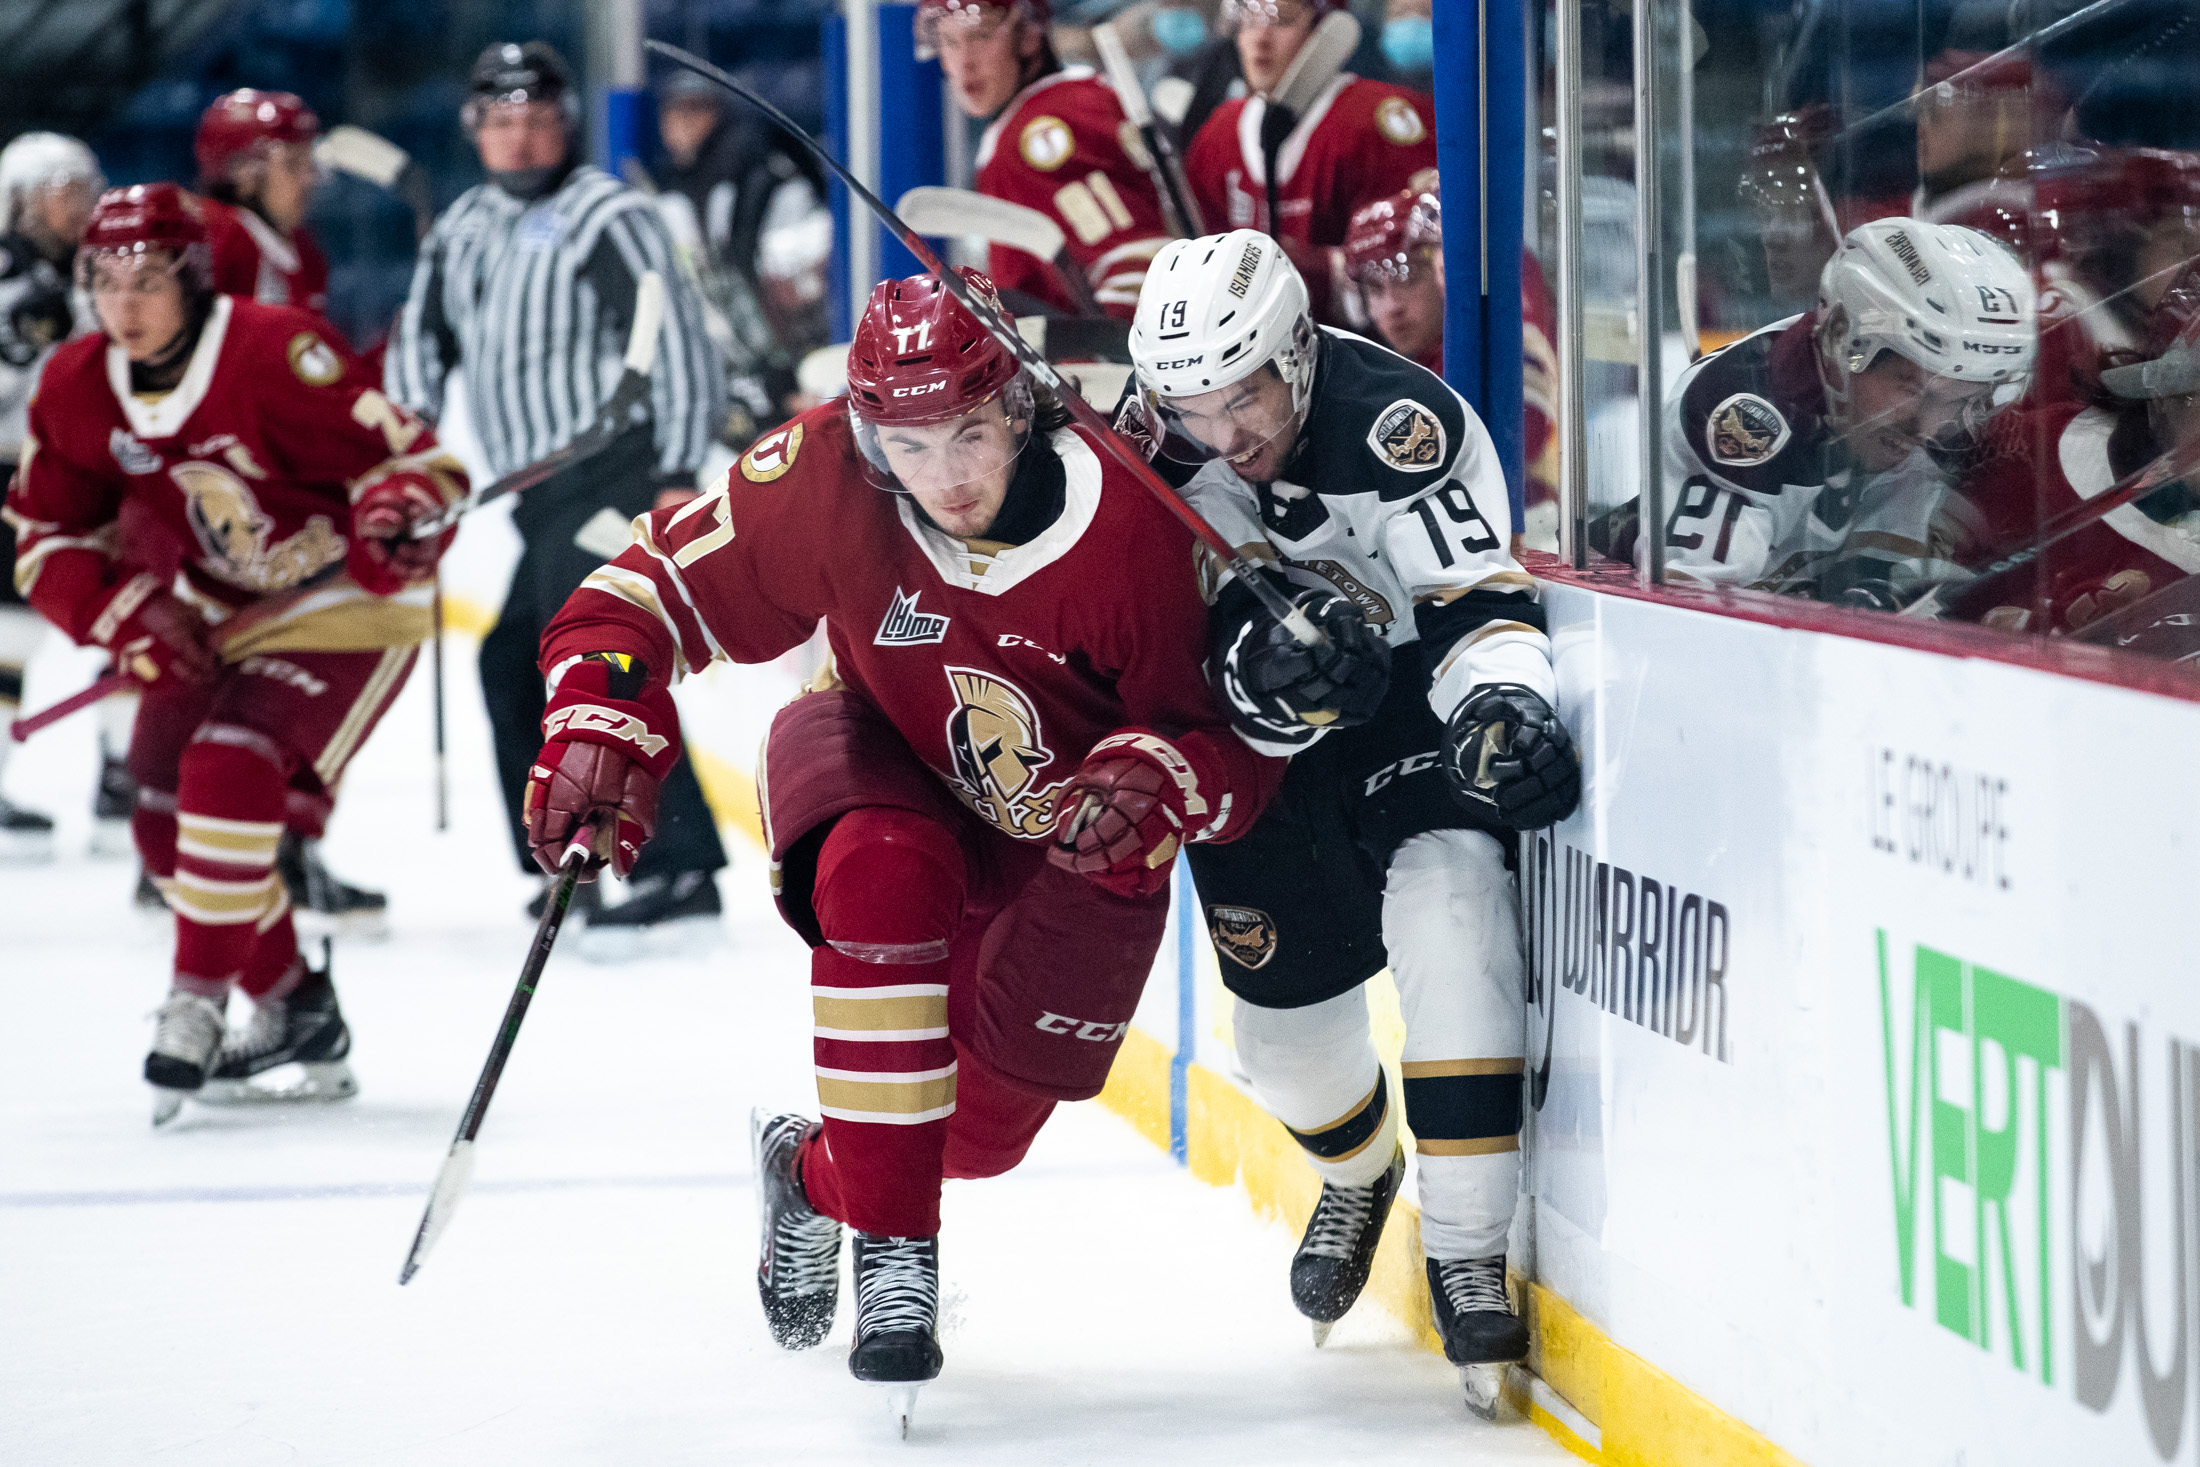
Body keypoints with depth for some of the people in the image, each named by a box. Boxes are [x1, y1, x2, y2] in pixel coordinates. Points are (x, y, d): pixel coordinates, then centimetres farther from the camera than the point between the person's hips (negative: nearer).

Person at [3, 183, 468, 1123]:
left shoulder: (274, 355, -26)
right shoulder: (76, 390, -6)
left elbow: (414, 461, -24)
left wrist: (395, 523, -46)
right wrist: (129, 617, -13)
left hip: (345, 610, -7)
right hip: (215, 622, 7)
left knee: (228, 768, -26)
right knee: (166, 813, 2)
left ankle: (199, 1001, -13)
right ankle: (294, 1009, 20)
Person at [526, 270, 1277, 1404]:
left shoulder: (1130, 532, -31)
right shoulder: (824, 482, -27)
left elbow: (1235, 742, -24)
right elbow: (657, 587, -16)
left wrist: (1158, 782, -45)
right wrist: (599, 729, -29)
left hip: (1069, 839, 0)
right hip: (886, 760, 0)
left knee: (981, 1129, -1)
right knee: (884, 872, -36)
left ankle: (814, 1173, 37)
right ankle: (892, 1253, -25)